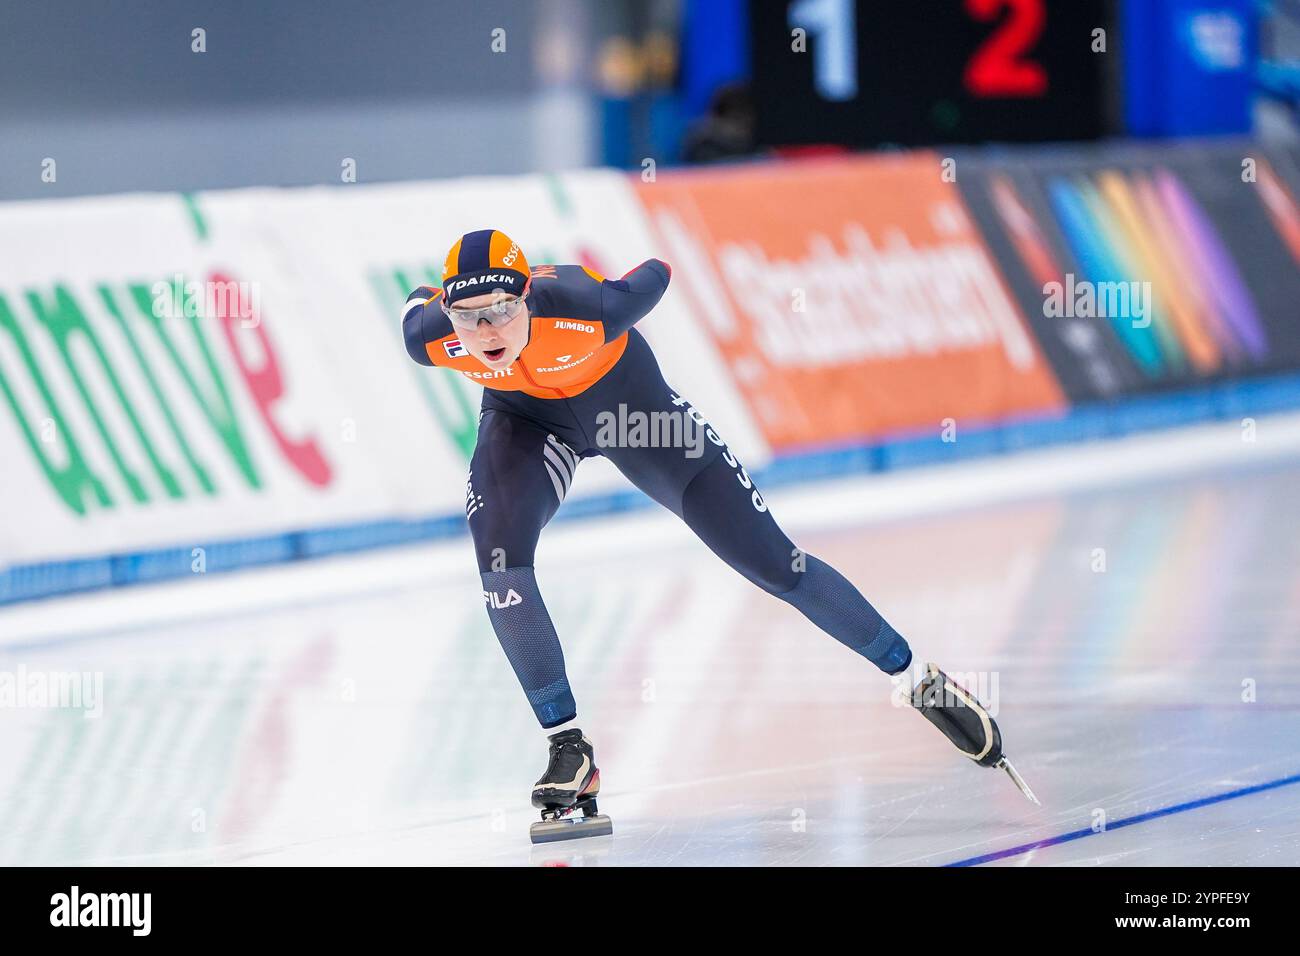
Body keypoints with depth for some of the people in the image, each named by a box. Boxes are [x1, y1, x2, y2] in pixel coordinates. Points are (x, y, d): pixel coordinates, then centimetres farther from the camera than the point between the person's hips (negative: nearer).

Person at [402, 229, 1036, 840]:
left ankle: (921, 681, 18)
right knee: (499, 558, -25)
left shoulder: (587, 307, -40)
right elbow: (421, 301, -7)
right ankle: (569, 750, -9)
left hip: (624, 397, -2)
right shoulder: (430, 339, -32)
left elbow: (655, 278, -18)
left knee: (775, 564, 1)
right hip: (524, 418, 2)